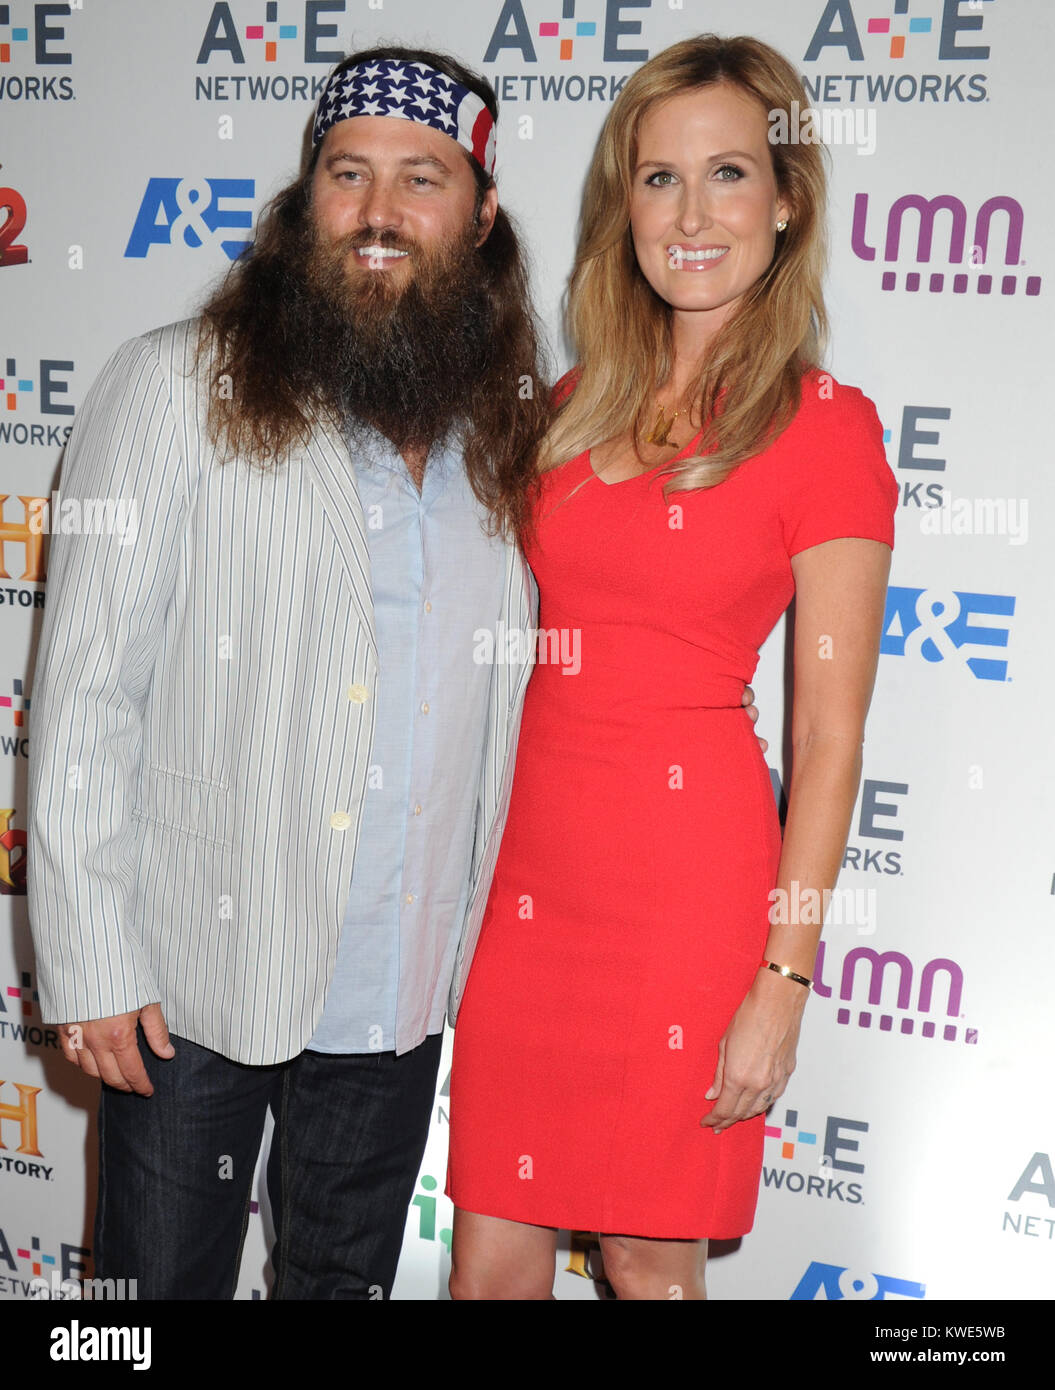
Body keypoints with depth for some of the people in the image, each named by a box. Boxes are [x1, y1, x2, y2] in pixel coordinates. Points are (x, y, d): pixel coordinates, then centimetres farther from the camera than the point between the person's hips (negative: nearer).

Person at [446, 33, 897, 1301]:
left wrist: (781, 983, -10)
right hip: (528, 862, 5)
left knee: (648, 1252, 12)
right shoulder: (571, 407, 9)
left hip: (687, 868, -4)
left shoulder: (824, 428, -7)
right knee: (491, 1246, 13)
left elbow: (829, 737, -9)